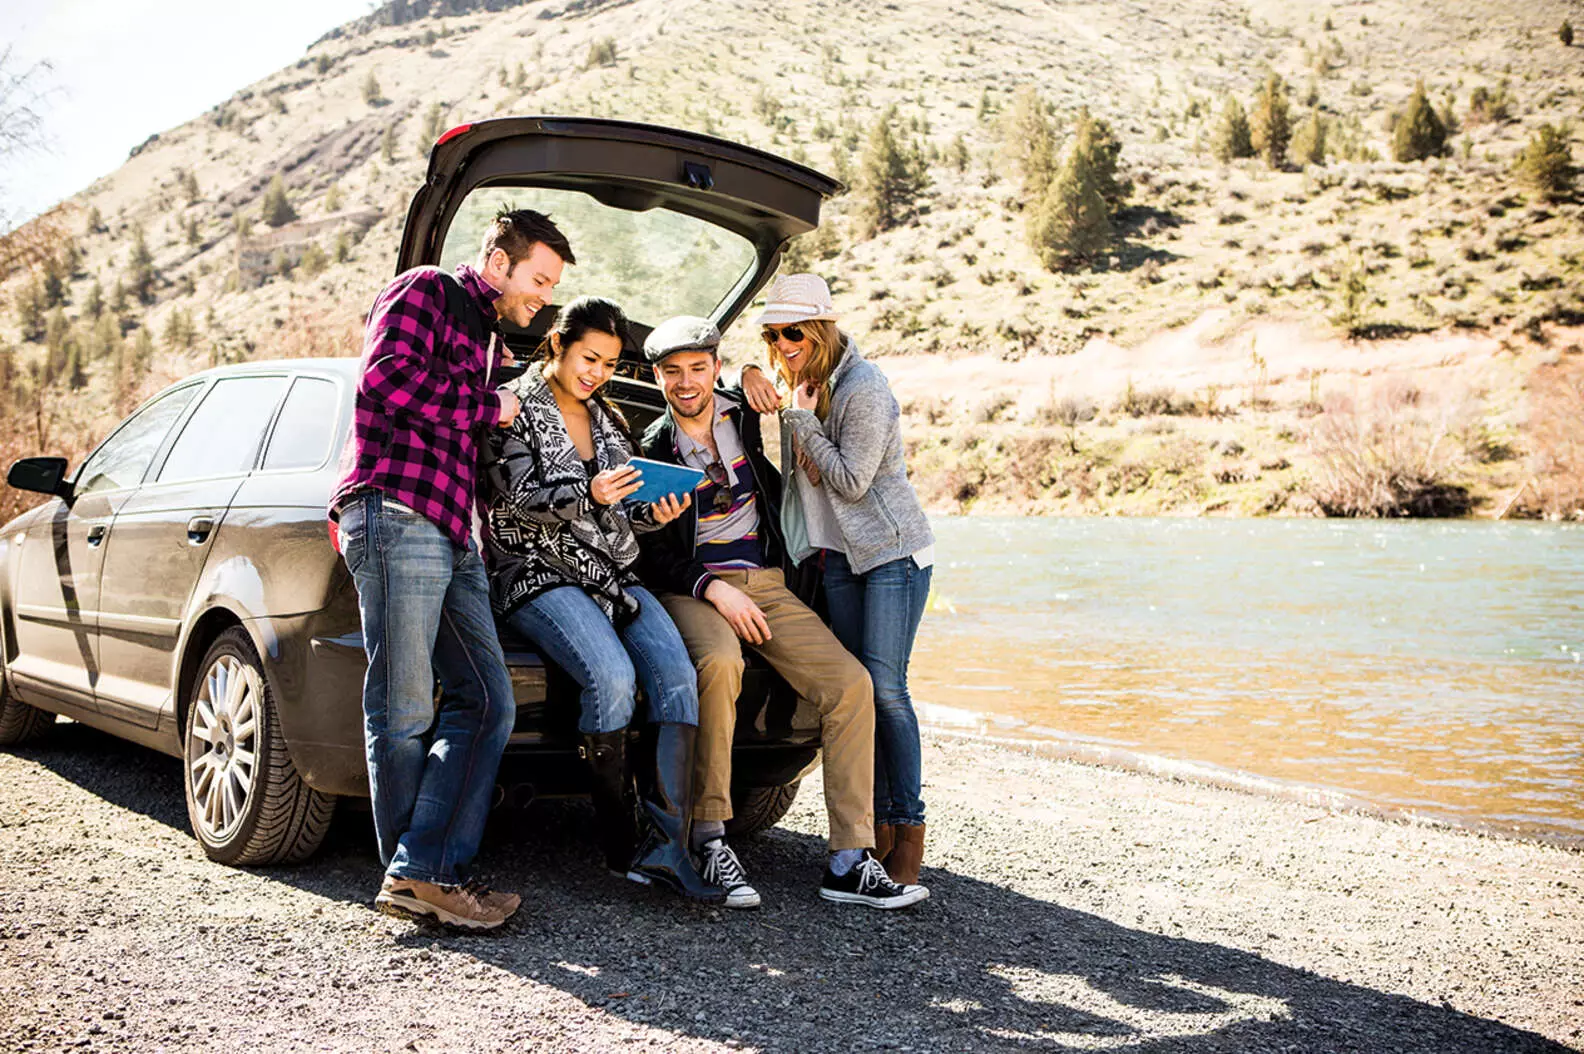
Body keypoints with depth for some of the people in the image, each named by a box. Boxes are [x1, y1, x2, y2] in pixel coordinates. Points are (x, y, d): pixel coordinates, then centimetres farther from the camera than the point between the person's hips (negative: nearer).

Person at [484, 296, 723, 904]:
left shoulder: (609, 421, 21)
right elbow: (516, 498, -9)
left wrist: (655, 513, -1)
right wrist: (588, 495, -24)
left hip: (615, 575, 6)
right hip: (539, 576, -6)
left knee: (676, 673, -23)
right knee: (612, 676, -32)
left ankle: (665, 844, -26)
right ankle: (619, 845, -18)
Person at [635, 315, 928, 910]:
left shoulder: (747, 418, 11)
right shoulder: (649, 448, 1)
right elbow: (650, 555, -3)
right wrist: (715, 591, -16)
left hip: (766, 582, 4)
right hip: (691, 588, -4)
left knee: (850, 683, -17)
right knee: (719, 664, -38)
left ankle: (848, 861, -16)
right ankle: (710, 838, -28)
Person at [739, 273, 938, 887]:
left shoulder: (863, 388, -15)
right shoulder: (804, 381, 9)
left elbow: (851, 481, -17)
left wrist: (801, 419, -14)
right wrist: (751, 376, 4)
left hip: (894, 550, -7)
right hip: (838, 554, 7)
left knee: (885, 687, -13)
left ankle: (909, 827, -4)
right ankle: (877, 825, 5)